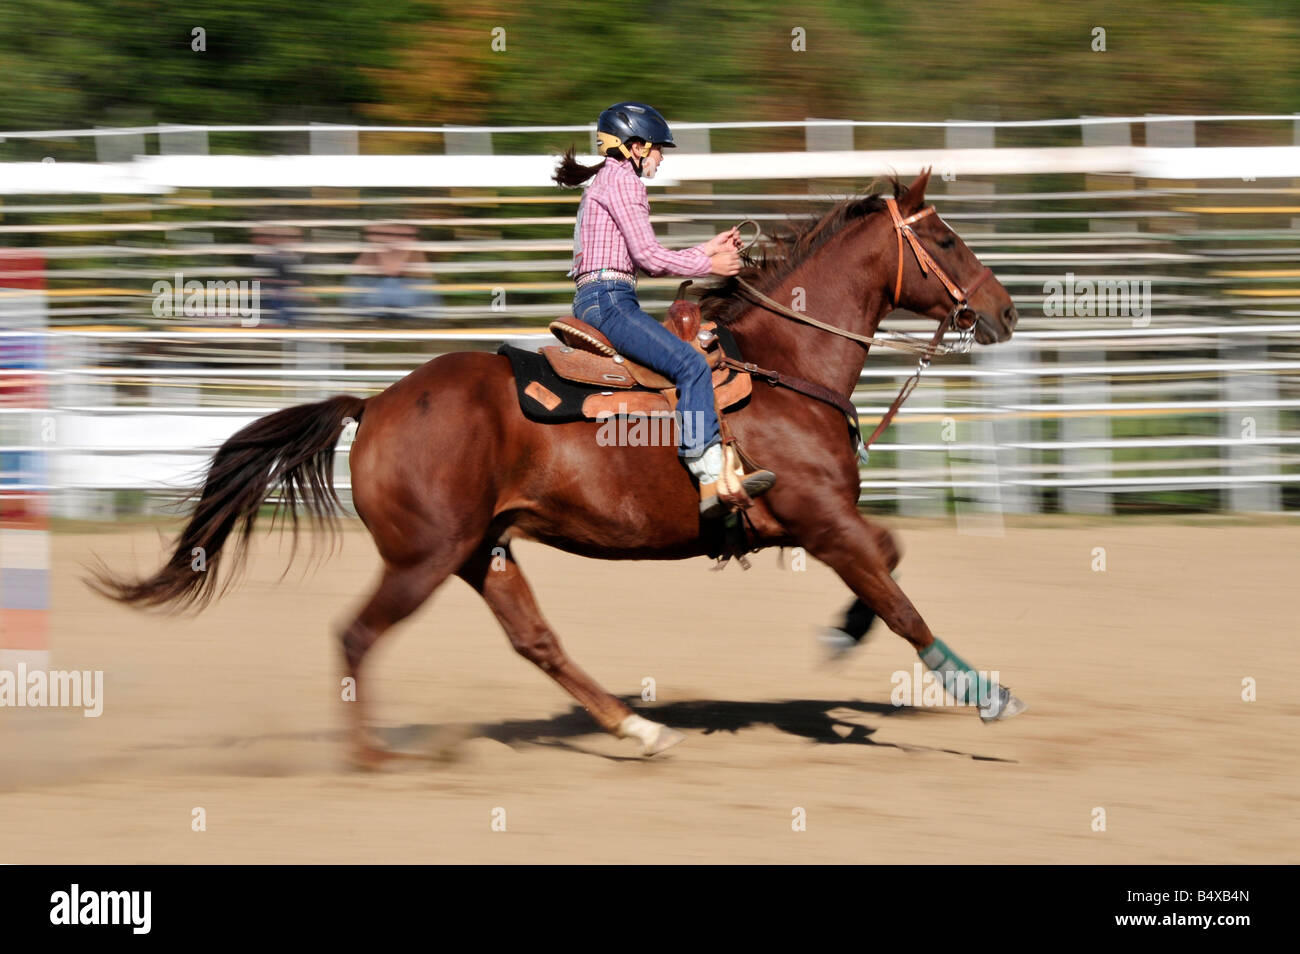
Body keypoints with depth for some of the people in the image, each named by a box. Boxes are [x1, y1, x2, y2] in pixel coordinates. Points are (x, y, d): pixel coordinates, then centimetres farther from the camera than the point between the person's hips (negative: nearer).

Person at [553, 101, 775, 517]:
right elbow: (649, 256, -12)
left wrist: (709, 249, 21)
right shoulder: (622, 179, -5)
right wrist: (709, 265, -1)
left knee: (688, 364, 14)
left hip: (591, 302, 11)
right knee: (690, 364, -22)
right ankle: (712, 476, -32)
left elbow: (644, 262, 24)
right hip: (608, 299, -11)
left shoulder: (605, 181, 26)